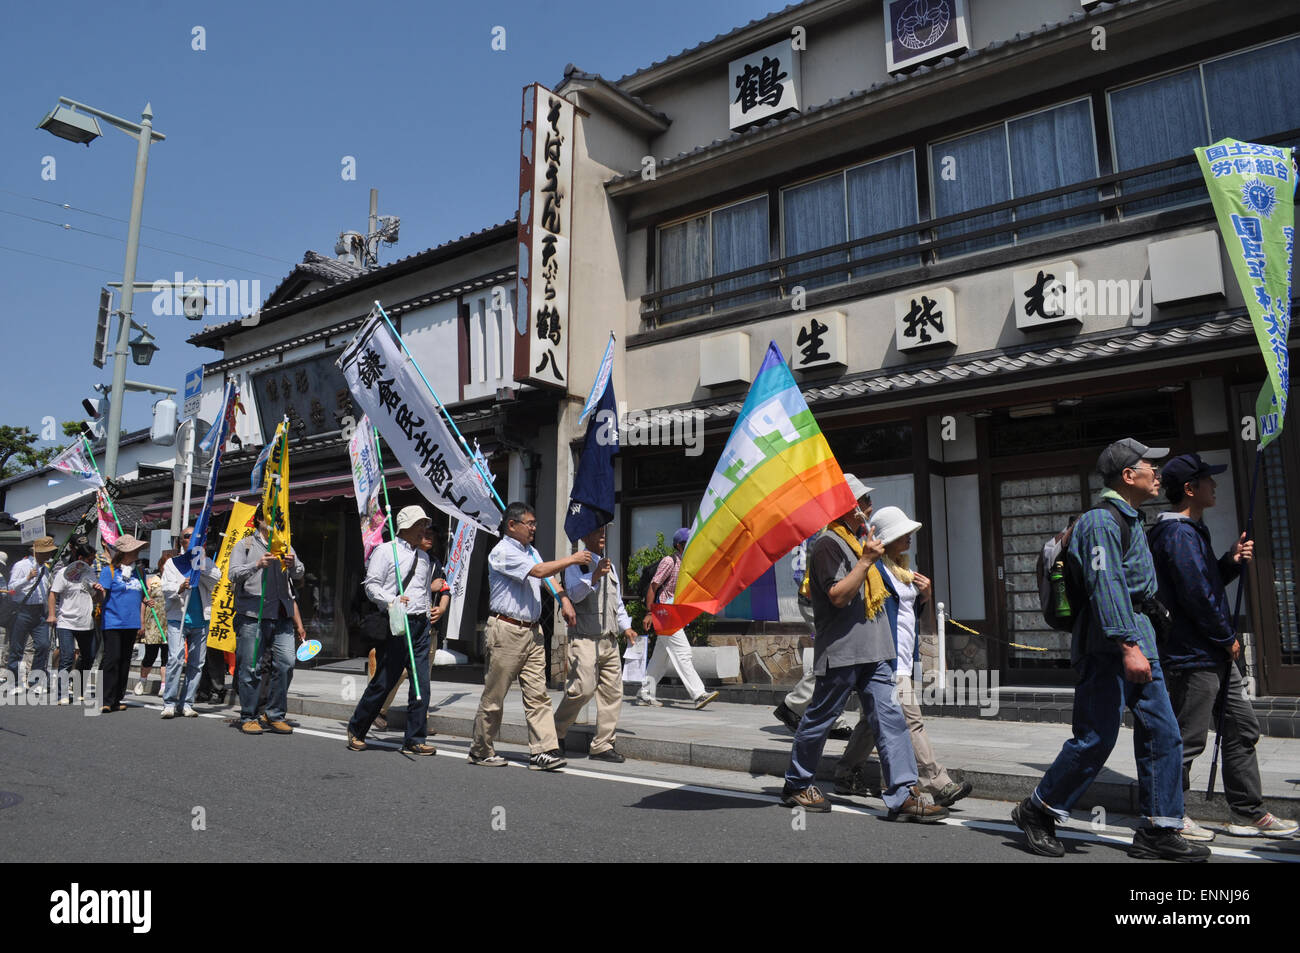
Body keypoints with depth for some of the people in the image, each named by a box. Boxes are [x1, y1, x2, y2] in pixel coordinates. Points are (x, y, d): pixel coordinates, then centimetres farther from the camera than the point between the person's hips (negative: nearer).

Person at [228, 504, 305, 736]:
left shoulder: (285, 546, 19)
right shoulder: (245, 545, 10)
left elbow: (299, 576, 10)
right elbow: (233, 574, -3)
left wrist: (293, 565, -13)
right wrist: (257, 565, -20)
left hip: (282, 617, 3)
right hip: (252, 615, -3)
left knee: (286, 664, -4)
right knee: (250, 667, -2)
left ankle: (276, 716, 7)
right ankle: (248, 717, 11)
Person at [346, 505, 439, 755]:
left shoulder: (424, 557, 19)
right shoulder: (385, 551, 0)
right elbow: (371, 585, -6)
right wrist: (391, 602, -21)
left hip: (421, 624, 6)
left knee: (421, 685, 2)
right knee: (384, 682, -2)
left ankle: (415, 740, 9)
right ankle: (356, 731, 18)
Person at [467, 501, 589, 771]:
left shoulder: (531, 551, 18)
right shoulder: (502, 552, -11)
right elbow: (539, 572, -19)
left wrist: (565, 601, 4)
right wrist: (572, 559, -12)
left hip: (532, 630, 8)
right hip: (506, 630, -8)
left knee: (537, 693, 0)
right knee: (494, 695, 3)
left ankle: (543, 751, -1)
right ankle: (480, 751, 16)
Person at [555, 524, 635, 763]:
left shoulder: (608, 564, 21)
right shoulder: (577, 563, -2)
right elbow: (573, 593, -19)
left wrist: (626, 626, 18)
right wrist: (594, 576, -32)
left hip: (609, 639, 7)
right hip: (584, 638, -7)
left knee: (612, 691, 3)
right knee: (584, 688, -14)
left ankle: (602, 745, 11)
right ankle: (556, 731, 9)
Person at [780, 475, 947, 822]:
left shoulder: (856, 542, 21)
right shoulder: (827, 545, -9)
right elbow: (838, 595, -19)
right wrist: (867, 560, -22)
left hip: (872, 650, 9)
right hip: (840, 650, -8)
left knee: (890, 717, -1)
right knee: (820, 718, 4)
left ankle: (904, 795, -2)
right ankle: (796, 785, 19)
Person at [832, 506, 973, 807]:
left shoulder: (904, 568, 17)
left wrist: (925, 595, 7)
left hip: (904, 656, 10)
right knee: (911, 721, -9)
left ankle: (846, 776, 25)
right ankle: (937, 785, -7)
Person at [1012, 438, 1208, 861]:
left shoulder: (1131, 521, 20)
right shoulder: (1102, 521, -12)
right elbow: (1106, 586, -22)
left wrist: (1142, 644, 24)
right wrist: (1128, 646, -28)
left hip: (1139, 640, 10)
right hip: (1108, 643, -10)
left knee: (1162, 734, 6)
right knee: (1096, 738, -7)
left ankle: (1159, 832, 12)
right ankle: (1037, 812, 8)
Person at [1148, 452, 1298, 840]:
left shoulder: (1191, 531, 17)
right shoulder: (1179, 534, -18)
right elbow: (1196, 596, -22)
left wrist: (1231, 562, 5)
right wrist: (1227, 638, -11)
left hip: (1213, 654, 11)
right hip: (1193, 656, -11)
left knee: (1242, 727, 16)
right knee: (1186, 740, -2)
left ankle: (1248, 814, 26)